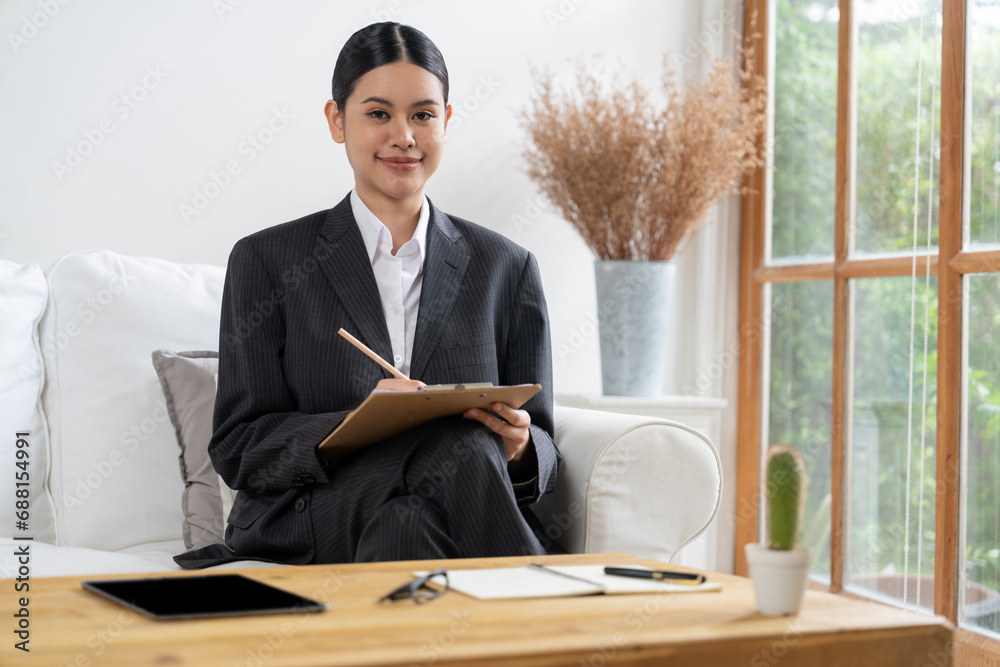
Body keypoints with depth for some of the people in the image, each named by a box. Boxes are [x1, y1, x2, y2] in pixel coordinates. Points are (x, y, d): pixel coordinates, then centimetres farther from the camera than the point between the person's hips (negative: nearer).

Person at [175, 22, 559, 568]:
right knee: (459, 449, -32)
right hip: (306, 531, -2)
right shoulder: (266, 260, 6)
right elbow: (238, 449, 0)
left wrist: (519, 447, -12)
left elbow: (541, 449, 13)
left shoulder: (507, 268, 12)